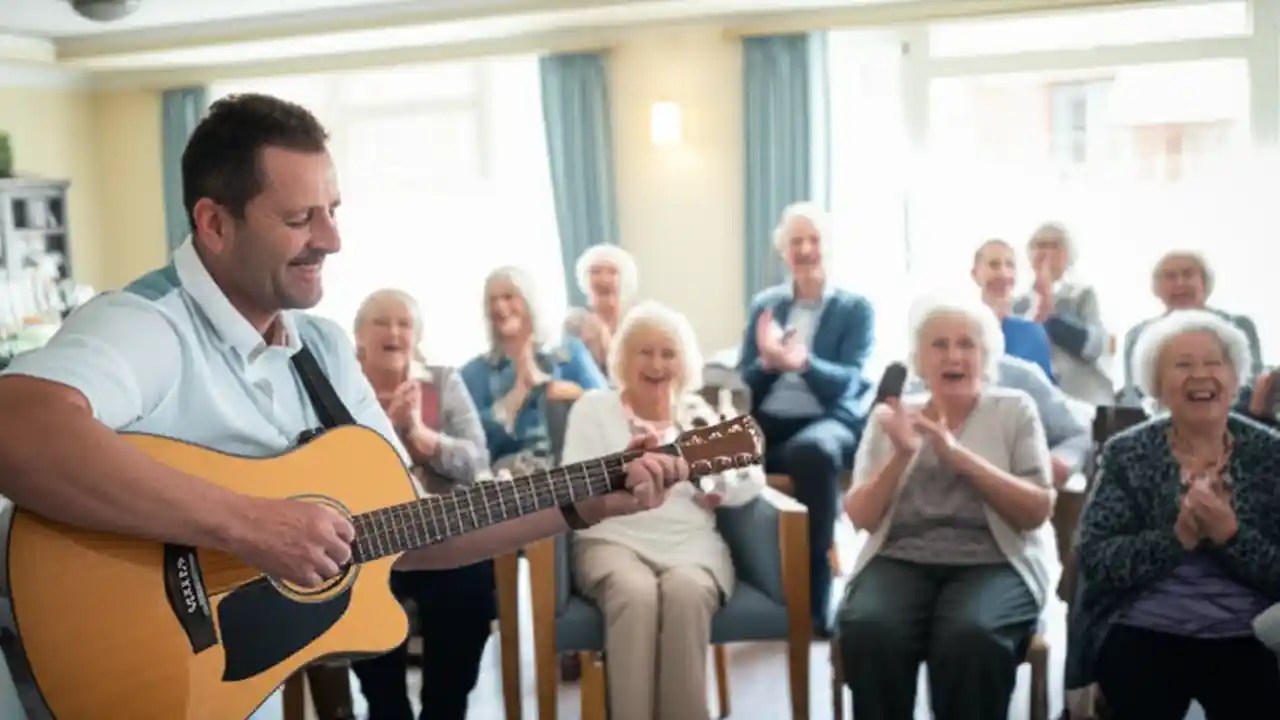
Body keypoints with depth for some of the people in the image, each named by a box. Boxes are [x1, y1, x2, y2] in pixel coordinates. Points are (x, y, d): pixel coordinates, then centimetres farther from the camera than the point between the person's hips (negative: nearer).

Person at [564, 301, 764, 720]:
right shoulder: (593, 407, 14)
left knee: (685, 592, -34)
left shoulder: (695, 412, 20)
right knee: (637, 594, -36)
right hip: (613, 540, -1)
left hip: (690, 543, 2)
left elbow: (753, 481, 9)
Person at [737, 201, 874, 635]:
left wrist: (803, 363, -27)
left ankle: (813, 601, -28)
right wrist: (766, 360, -12)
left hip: (829, 421, -3)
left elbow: (847, 382, -6)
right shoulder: (764, 304, 16)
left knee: (812, 452, -40)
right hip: (768, 423, 3)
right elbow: (743, 384, 11)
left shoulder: (856, 308, 7)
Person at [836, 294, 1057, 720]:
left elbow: (1037, 511, 0)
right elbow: (860, 517, 7)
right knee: (868, 630, -31)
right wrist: (902, 455, -10)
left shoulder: (1014, 410, 10)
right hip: (900, 559, 2)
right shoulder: (891, 416, 14)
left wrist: (959, 455, -11)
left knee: (970, 637, -35)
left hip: (993, 562, -1)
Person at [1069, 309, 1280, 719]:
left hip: (1247, 640, 1)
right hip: (1142, 636, -1)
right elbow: (1094, 558, -6)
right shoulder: (1127, 454, 3)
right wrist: (1179, 537, -17)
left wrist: (1230, 534, -17)